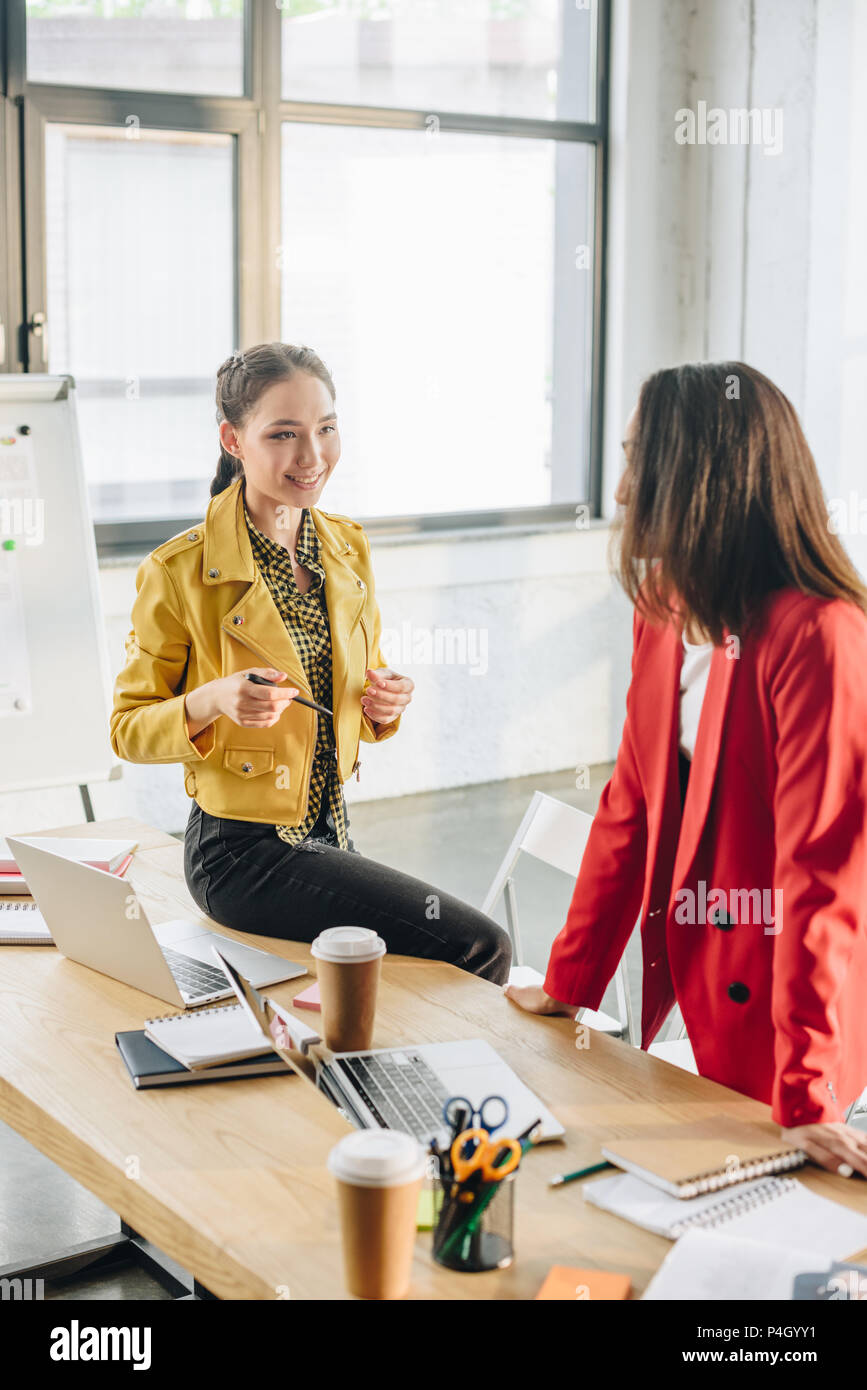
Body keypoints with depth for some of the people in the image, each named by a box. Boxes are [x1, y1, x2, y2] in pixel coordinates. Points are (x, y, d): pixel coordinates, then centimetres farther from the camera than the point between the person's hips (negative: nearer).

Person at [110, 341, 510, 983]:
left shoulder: (348, 546, 6)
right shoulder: (179, 572, -13)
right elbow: (128, 730, -6)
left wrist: (385, 704, -6)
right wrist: (211, 701, -26)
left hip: (331, 835, 7)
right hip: (241, 853, -7)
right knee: (481, 947, -14)